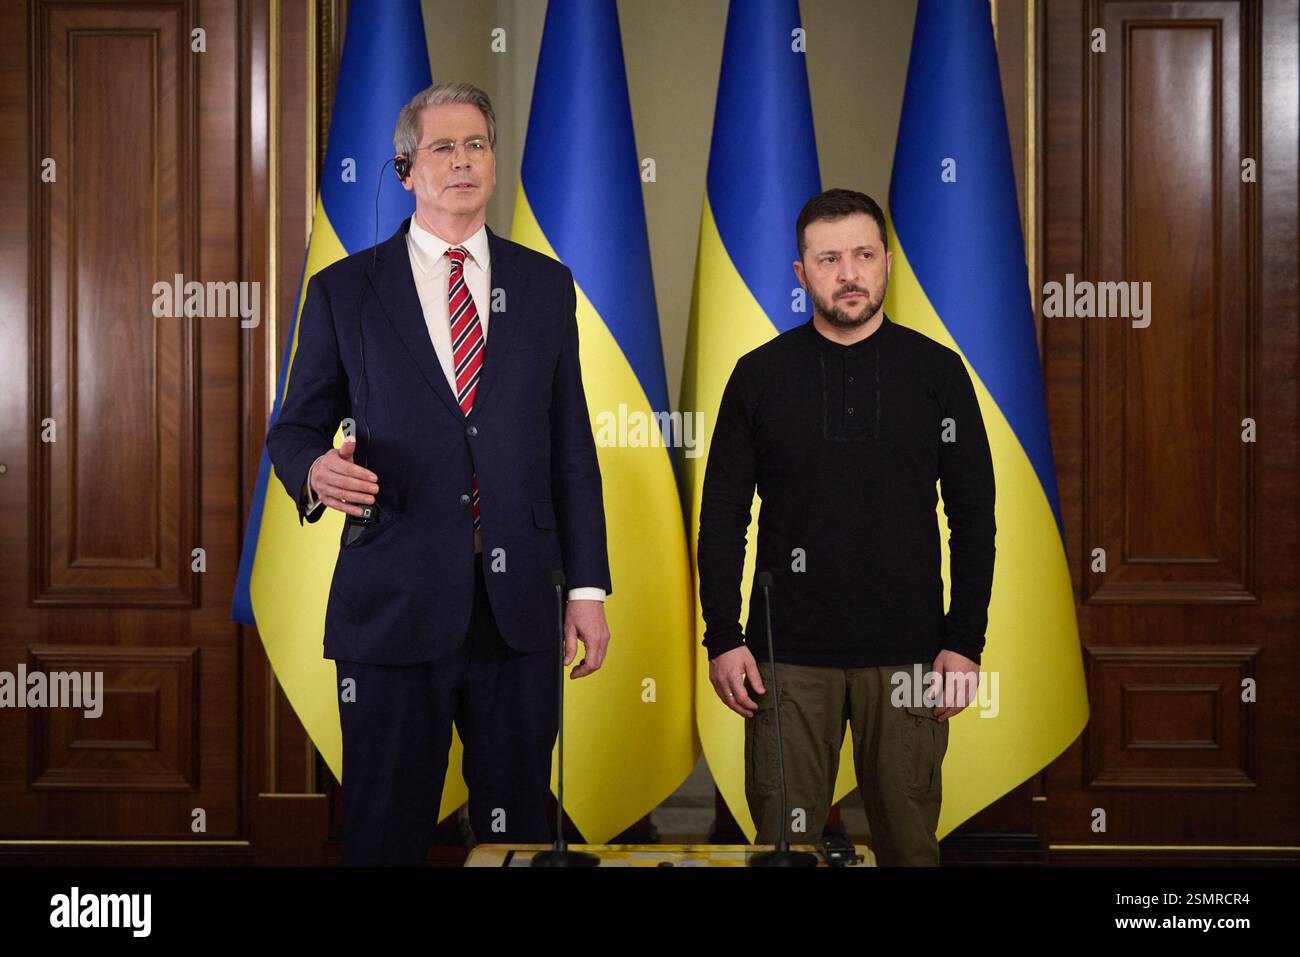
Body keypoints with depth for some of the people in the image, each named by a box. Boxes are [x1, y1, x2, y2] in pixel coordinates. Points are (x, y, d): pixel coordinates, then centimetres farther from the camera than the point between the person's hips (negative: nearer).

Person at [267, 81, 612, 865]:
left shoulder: (545, 285, 10)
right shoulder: (343, 291, 5)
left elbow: (571, 444, 9)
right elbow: (297, 426, 8)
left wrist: (588, 586, 5)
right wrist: (315, 469, -17)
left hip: (520, 606, 2)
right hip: (393, 603, -1)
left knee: (518, 824, 9)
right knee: (386, 830, 5)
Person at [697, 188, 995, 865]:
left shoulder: (937, 372, 3)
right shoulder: (761, 375, 3)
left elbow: (973, 518, 3)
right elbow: (722, 516, 4)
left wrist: (965, 644, -3)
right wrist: (722, 639, -2)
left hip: (906, 653, 0)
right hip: (787, 654, 0)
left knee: (908, 840, 7)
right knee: (784, 837, 4)